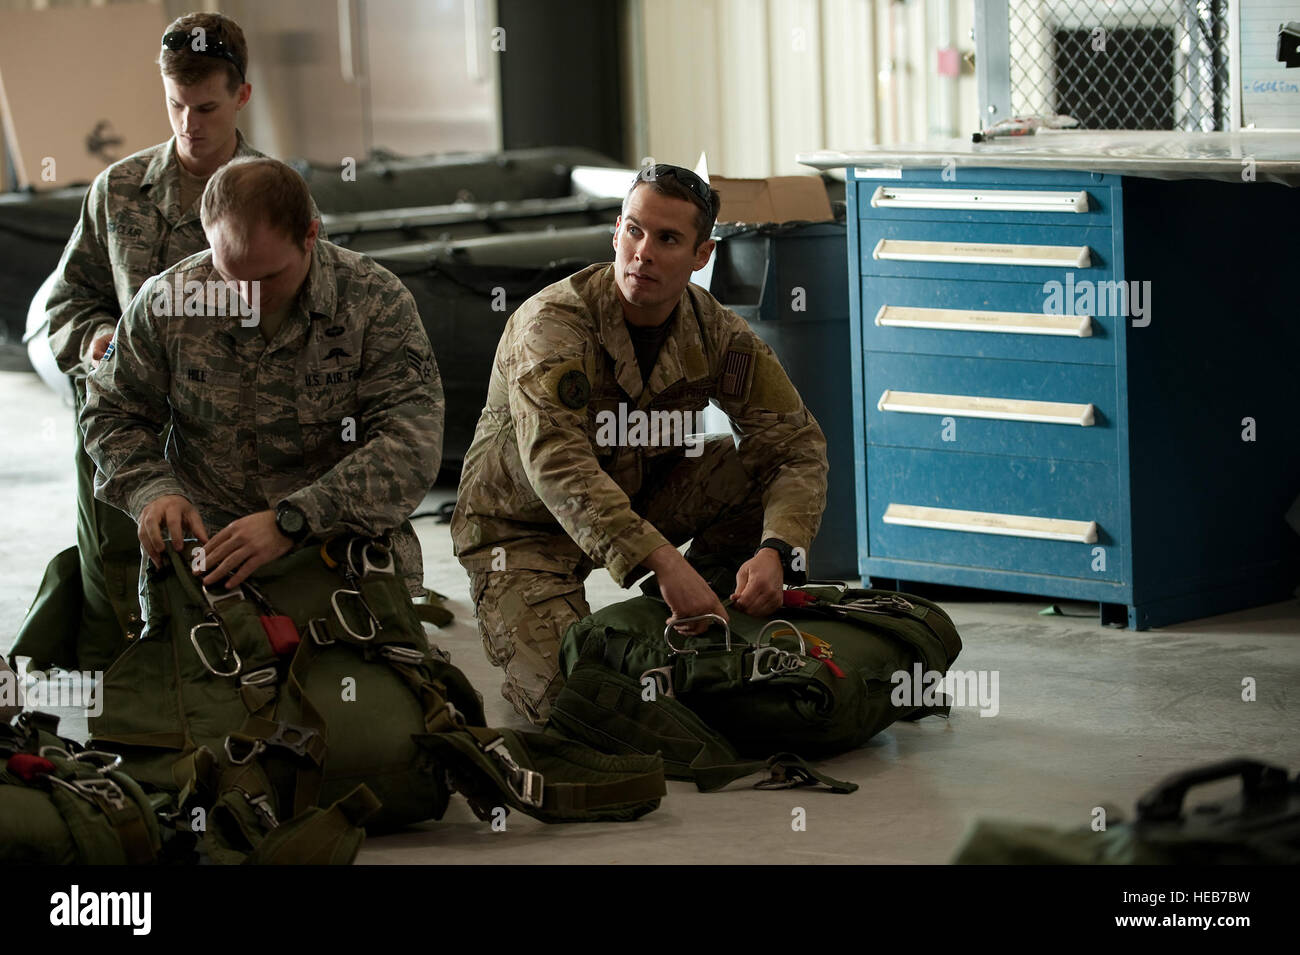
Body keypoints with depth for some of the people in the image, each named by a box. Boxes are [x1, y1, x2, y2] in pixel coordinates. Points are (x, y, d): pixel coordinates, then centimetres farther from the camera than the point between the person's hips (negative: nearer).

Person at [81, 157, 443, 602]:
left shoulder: (379, 302, -6)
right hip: (207, 555, 1)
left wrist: (292, 520, -26)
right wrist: (151, 490, -8)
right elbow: (112, 413, 15)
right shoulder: (165, 302, 0)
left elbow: (412, 446, -15)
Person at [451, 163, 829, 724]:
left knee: (756, 468, -18)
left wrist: (775, 551, -33)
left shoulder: (717, 335, -11)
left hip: (640, 503, 5)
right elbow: (558, 467, -40)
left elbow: (798, 446, -12)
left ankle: (698, 626, 0)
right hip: (523, 525, -5)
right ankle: (512, 634, 11)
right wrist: (663, 563, -52)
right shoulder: (553, 325, -27)